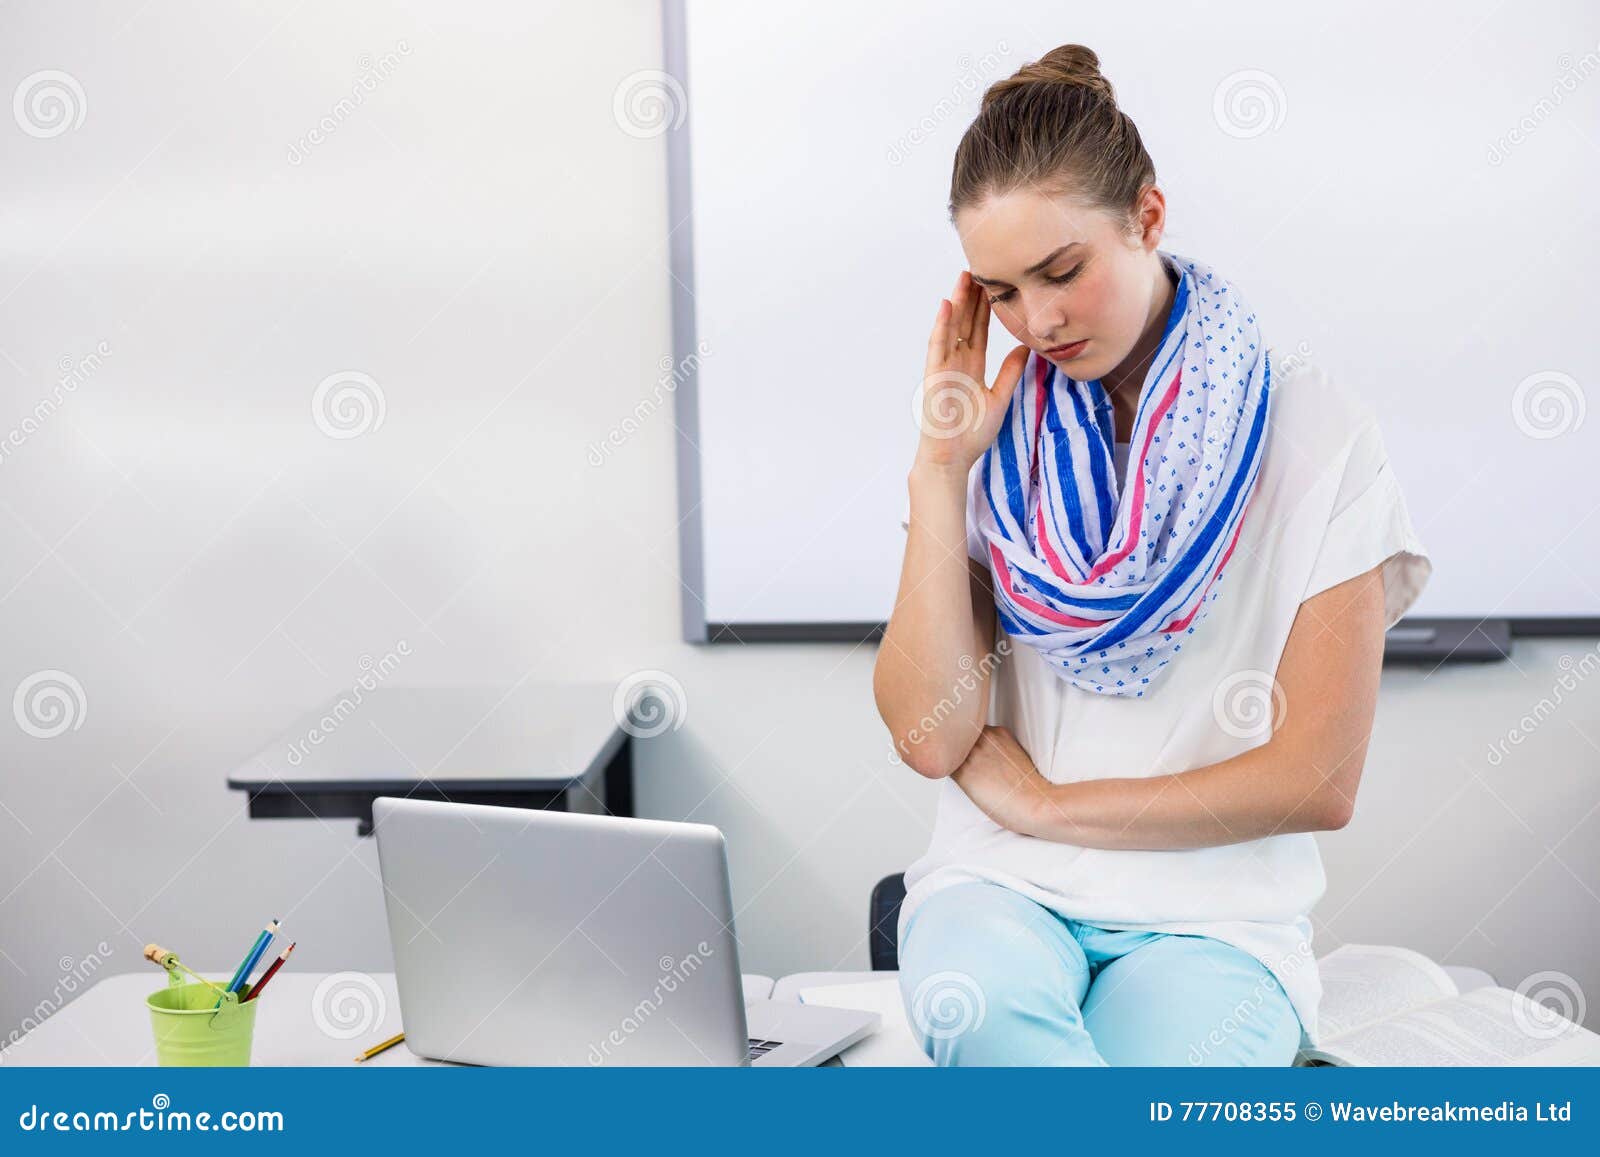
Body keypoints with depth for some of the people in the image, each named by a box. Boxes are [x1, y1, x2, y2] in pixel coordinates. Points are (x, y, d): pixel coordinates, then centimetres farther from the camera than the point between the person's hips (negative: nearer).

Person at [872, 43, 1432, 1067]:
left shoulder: (1320, 433, -2)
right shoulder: (1000, 433, 7)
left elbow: (1319, 781, -5)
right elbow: (931, 738, -4)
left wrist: (1047, 802, -3)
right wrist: (940, 470, -7)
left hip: (1213, 914, -2)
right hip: (1001, 890, 2)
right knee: (981, 1008, -33)